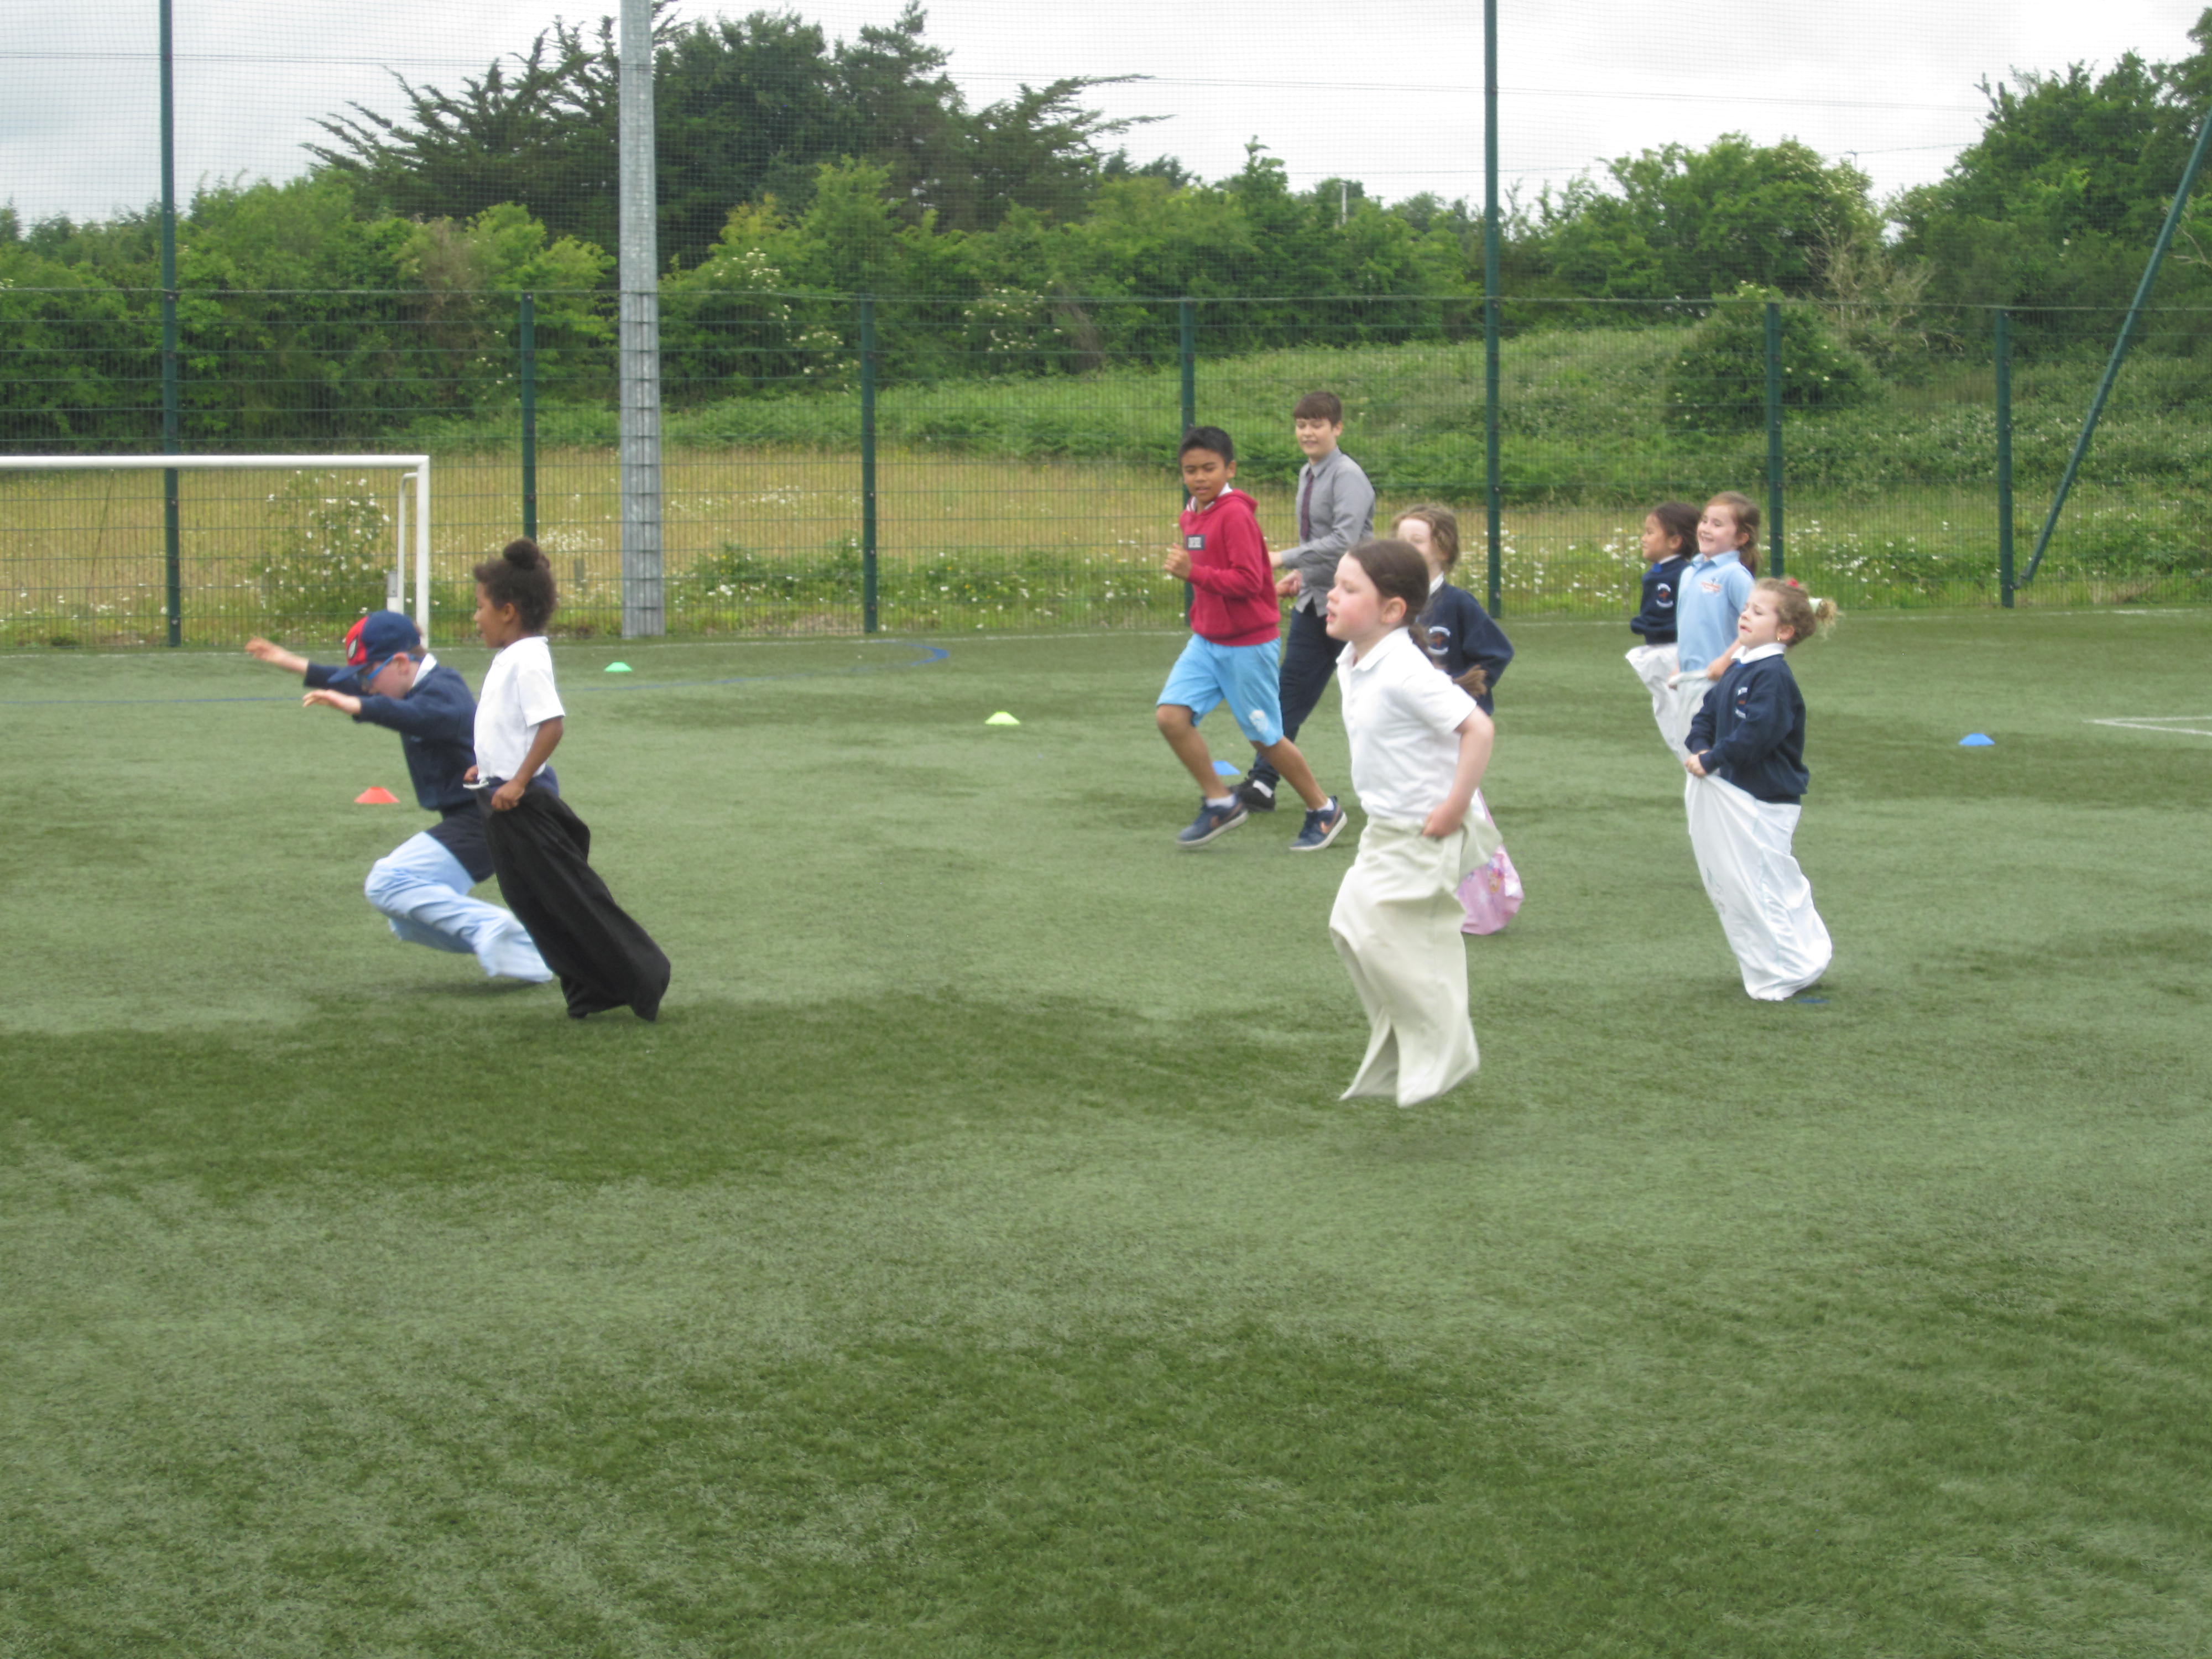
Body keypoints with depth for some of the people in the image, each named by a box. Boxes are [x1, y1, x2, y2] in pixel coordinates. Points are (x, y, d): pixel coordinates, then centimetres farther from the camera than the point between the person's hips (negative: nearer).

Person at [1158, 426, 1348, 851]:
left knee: (1265, 737, 2)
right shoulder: (1192, 516, 9)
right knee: (1171, 715, -10)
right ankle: (1219, 803, 3)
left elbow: (1249, 581, -24)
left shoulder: (1235, 514, -18)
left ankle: (1324, 811, 21)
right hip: (1206, 640, 8)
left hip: (1247, 644, -8)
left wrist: (1193, 573, -28)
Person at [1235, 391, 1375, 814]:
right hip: (1312, 603, 8)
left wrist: (1285, 559, -25)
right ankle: (1262, 783, 1)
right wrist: (1302, 574, 9)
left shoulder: (1348, 477, -15)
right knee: (1291, 689, 2)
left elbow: (1344, 540, -25)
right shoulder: (1307, 474, 12)